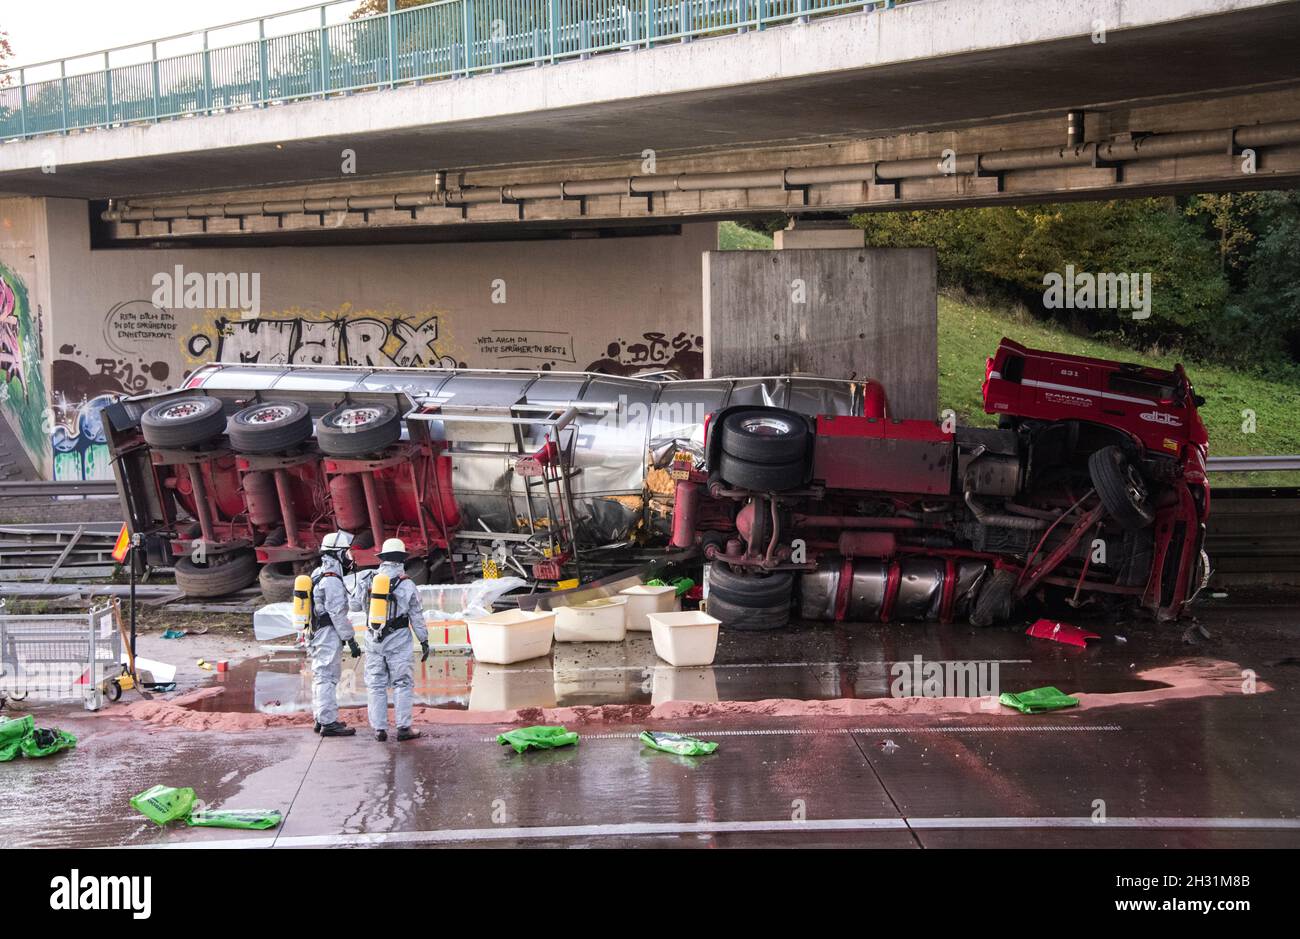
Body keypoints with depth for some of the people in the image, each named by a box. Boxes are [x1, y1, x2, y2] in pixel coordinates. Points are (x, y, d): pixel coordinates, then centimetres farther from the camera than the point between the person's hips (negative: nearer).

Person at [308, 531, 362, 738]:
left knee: (321, 677, 15)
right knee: (328, 678, -7)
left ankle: (321, 719, 24)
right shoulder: (332, 580, -18)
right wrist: (350, 640, -16)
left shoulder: (318, 575, 14)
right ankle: (329, 723, -5)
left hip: (316, 633, 10)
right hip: (329, 636, -10)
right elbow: (338, 614, -20)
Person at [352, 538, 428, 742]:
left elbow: (355, 605, 8)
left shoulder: (368, 579, -2)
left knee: (376, 684, 10)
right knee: (402, 683, 5)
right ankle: (403, 727, 4)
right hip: (398, 639, -3)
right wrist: (424, 641, 4)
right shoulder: (406, 584, -9)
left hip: (373, 639, 3)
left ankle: (379, 728, 9)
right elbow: (417, 616, -4)